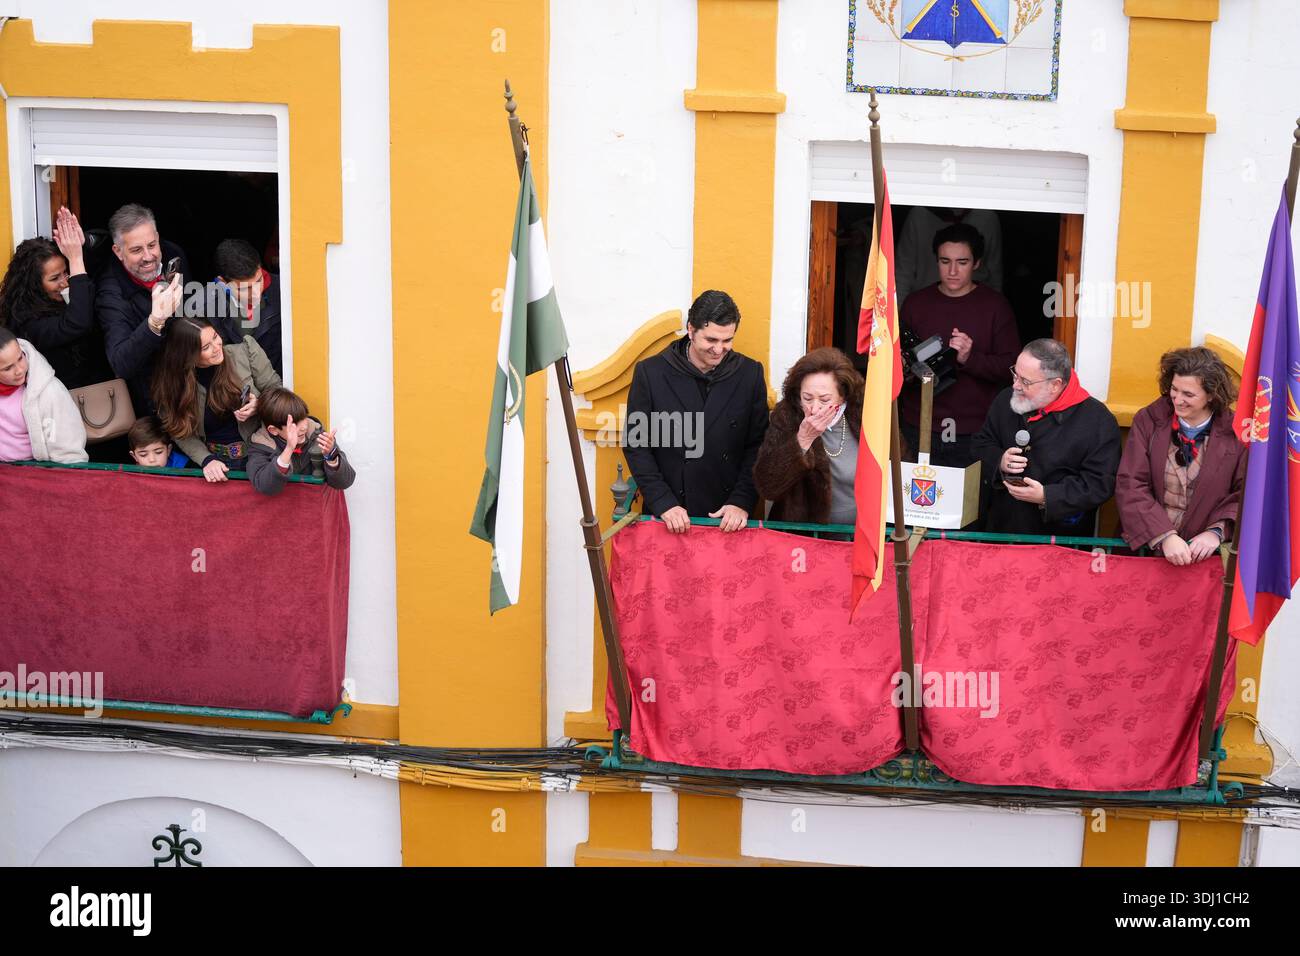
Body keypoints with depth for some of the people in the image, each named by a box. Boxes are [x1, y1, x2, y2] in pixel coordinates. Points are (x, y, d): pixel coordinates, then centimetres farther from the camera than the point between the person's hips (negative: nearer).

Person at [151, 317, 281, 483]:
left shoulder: (246, 351, -7)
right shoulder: (174, 381, -5)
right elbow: (181, 433, -1)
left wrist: (259, 405, -16)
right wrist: (206, 460, -16)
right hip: (214, 458, 0)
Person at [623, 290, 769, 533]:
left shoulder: (750, 374, -1)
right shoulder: (650, 372, -6)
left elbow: (758, 446, 1)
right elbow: (636, 445, -4)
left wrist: (742, 502, -10)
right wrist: (663, 503, -12)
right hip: (667, 517, -1)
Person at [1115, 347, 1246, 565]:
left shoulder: (1235, 434, 2)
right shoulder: (1147, 421, 3)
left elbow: (1246, 496, 3)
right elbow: (1130, 486, -4)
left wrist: (1217, 532, -14)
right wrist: (1164, 536, -15)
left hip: (1202, 553, -1)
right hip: (1145, 545, 1)